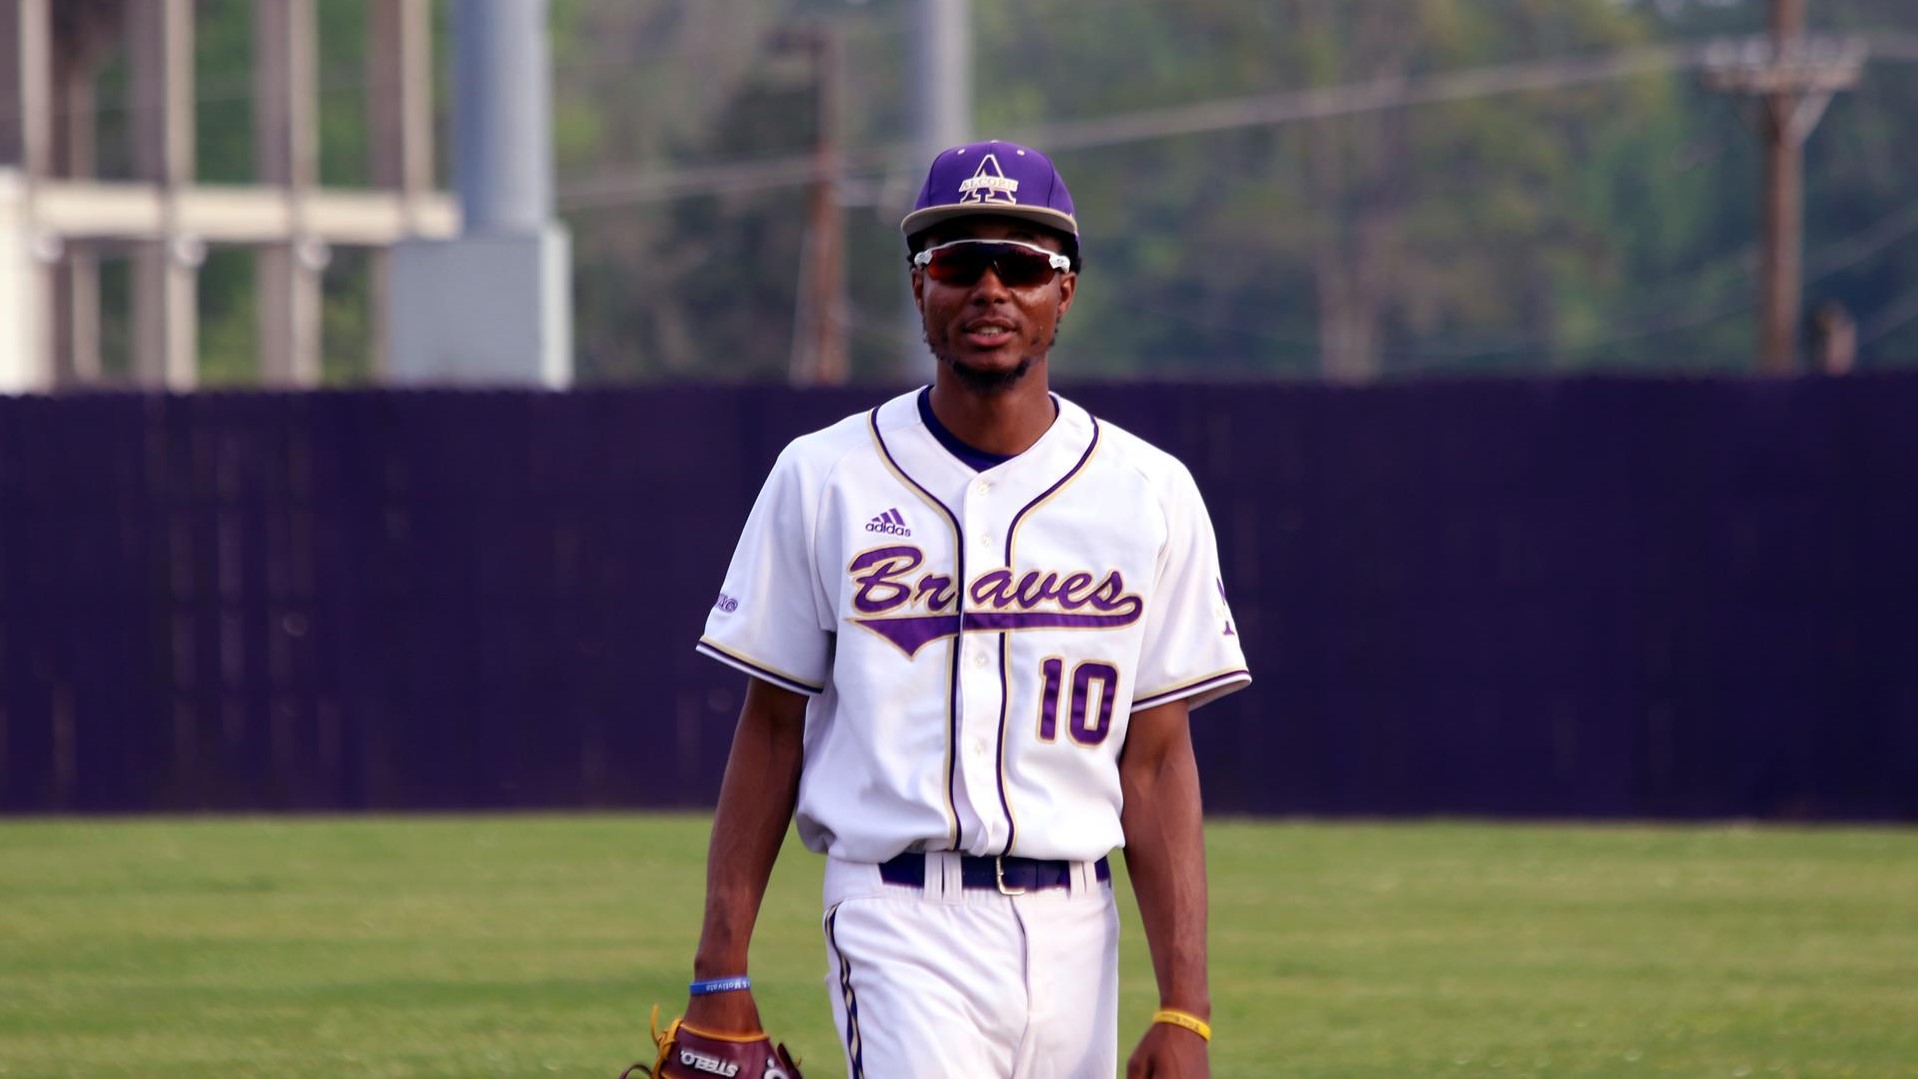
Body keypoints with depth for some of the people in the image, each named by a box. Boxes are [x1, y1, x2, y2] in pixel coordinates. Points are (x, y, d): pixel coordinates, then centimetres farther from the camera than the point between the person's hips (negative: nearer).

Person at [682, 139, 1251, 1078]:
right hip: (901, 925, -3)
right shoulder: (824, 480, 3)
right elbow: (770, 730, 6)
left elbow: (1157, 761, 4)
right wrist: (719, 974, 1)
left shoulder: (1148, 496, 5)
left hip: (1072, 930, 3)